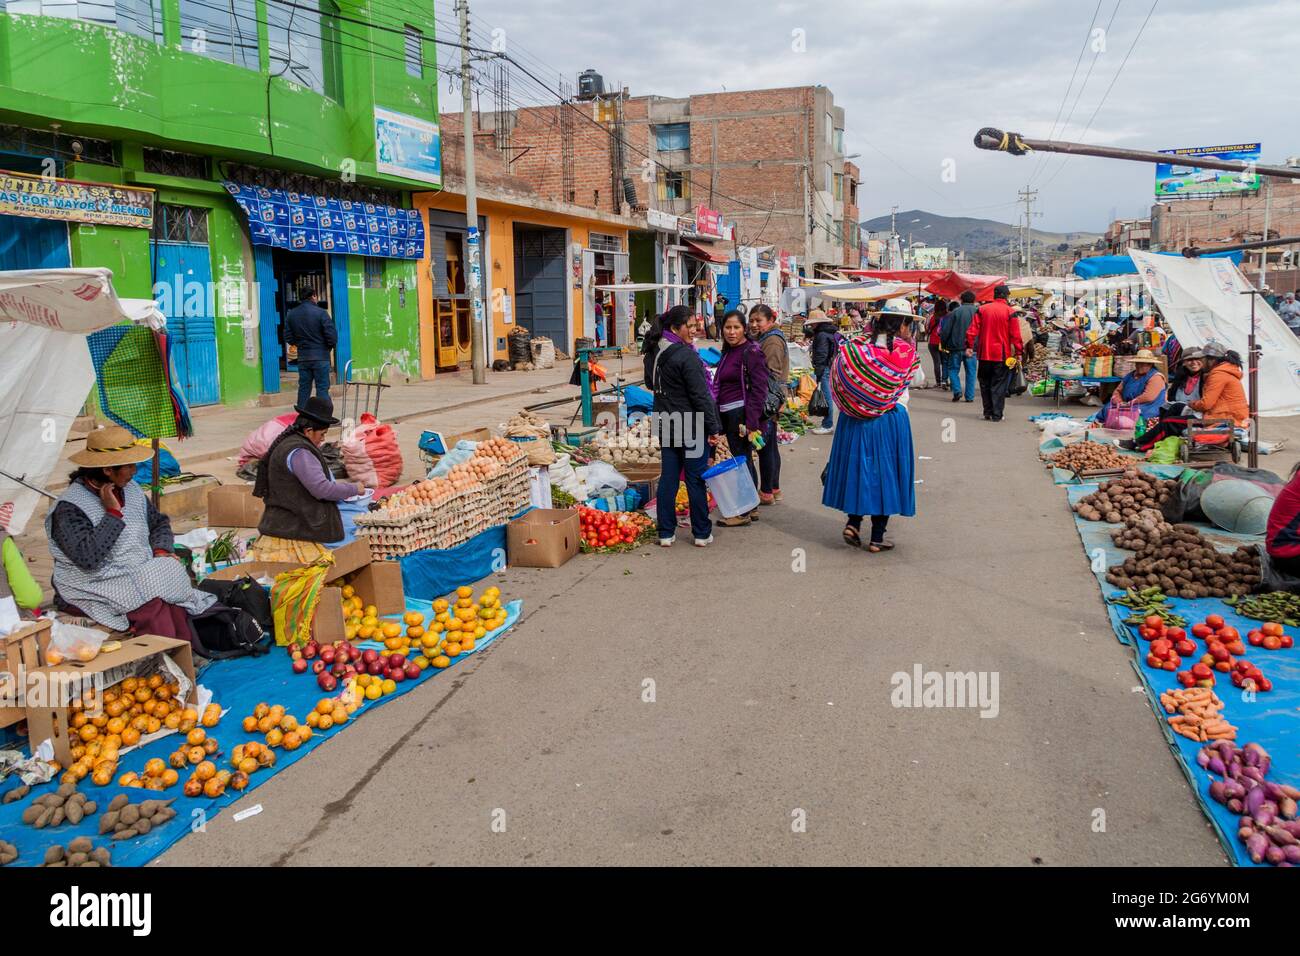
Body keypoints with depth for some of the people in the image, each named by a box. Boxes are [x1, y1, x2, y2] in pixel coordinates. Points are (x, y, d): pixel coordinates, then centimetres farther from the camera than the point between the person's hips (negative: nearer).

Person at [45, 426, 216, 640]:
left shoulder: (130, 489, 12)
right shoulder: (70, 508, -11)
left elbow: (159, 522, 25)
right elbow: (87, 557, -24)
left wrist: (162, 550, 4)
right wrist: (113, 513, -18)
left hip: (142, 577, 6)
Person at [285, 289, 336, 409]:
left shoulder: (291, 314, 5)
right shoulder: (320, 313, -11)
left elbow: (288, 337, 5)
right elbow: (332, 335, -14)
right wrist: (329, 346, 6)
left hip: (302, 357, 5)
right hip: (320, 357, -5)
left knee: (303, 389, 11)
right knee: (322, 388, -1)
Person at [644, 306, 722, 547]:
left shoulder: (653, 354, 7)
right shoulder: (686, 355, -19)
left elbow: (650, 384, 23)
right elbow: (700, 395, -18)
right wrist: (713, 427, -13)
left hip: (666, 425, 7)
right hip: (691, 427, -7)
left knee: (668, 478, 11)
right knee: (696, 480, 3)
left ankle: (666, 533, 15)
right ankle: (702, 533, 13)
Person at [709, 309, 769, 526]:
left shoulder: (751, 352, -11)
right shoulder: (728, 352, 15)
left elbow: (759, 389, -16)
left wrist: (752, 423, -21)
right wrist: (719, 420, 17)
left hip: (742, 413, -9)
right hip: (727, 414, 9)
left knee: (742, 460, -4)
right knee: (743, 461, 14)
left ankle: (743, 512, 3)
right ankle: (751, 508, 22)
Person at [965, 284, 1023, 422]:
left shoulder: (982, 309, 2)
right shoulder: (1009, 312, -6)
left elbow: (973, 329, -2)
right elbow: (1015, 334, -7)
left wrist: (969, 346, 1)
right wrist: (1018, 352, -2)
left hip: (984, 354, 2)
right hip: (1002, 354, -2)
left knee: (985, 384, 13)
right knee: (999, 385, 3)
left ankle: (988, 413, 14)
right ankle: (997, 414, 1)